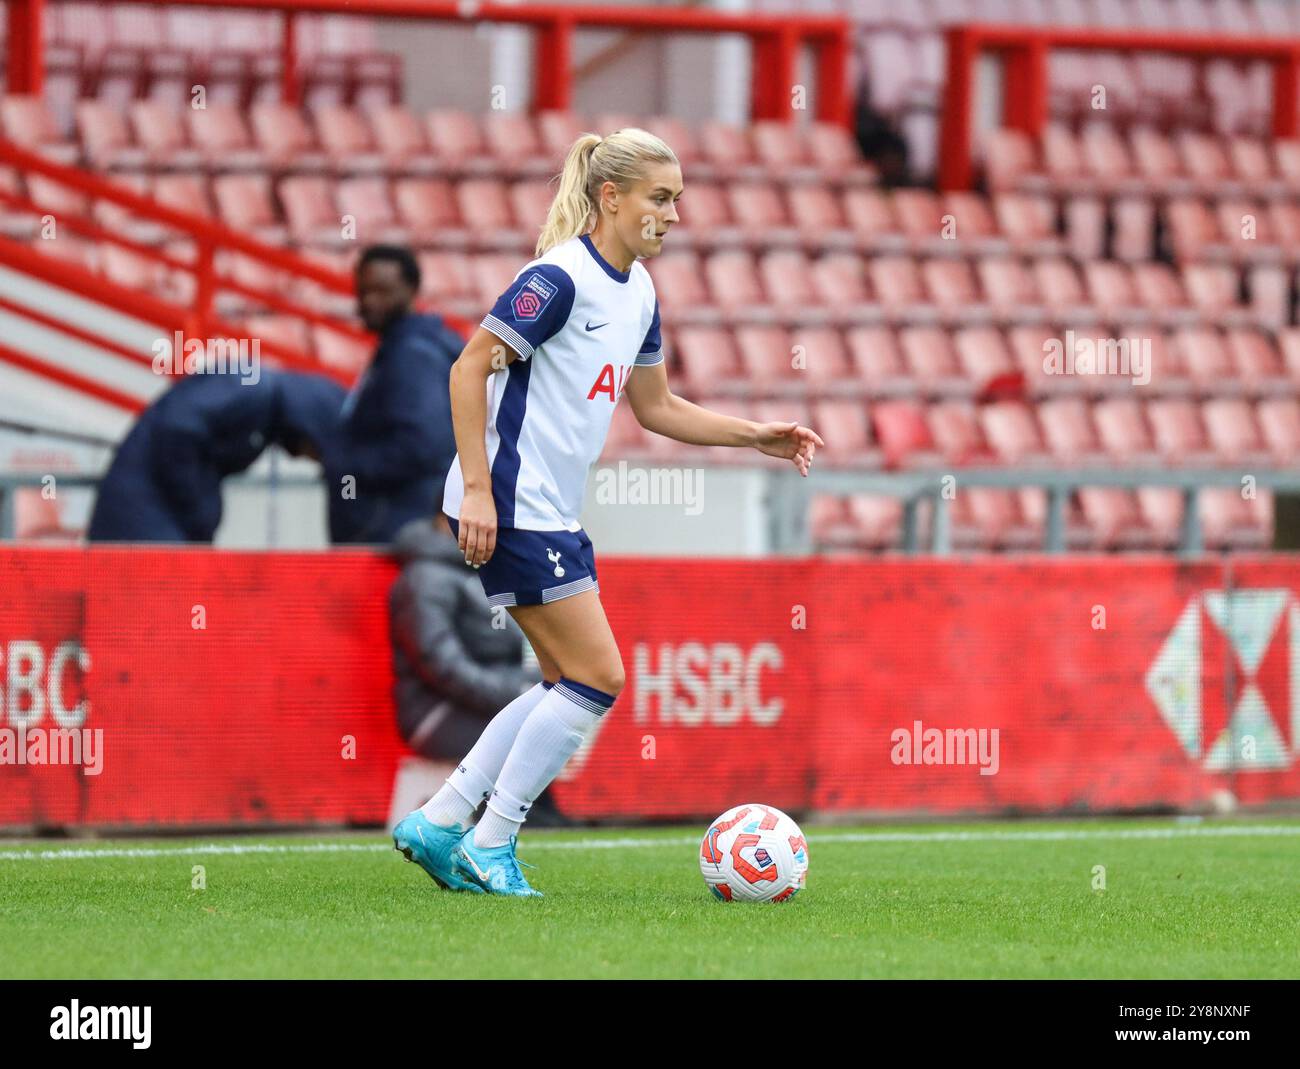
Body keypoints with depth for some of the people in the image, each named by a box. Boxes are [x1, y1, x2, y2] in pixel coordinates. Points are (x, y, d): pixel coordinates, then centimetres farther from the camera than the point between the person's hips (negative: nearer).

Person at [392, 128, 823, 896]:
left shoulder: (639, 293, 12)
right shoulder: (560, 279, -16)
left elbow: (656, 408, 23)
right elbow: (469, 370, -17)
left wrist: (757, 437, 14)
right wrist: (478, 488, -21)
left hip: (554, 514, 10)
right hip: (511, 508, -10)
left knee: (569, 683, 11)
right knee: (598, 677, -8)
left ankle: (438, 824, 14)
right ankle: (489, 848, -1)